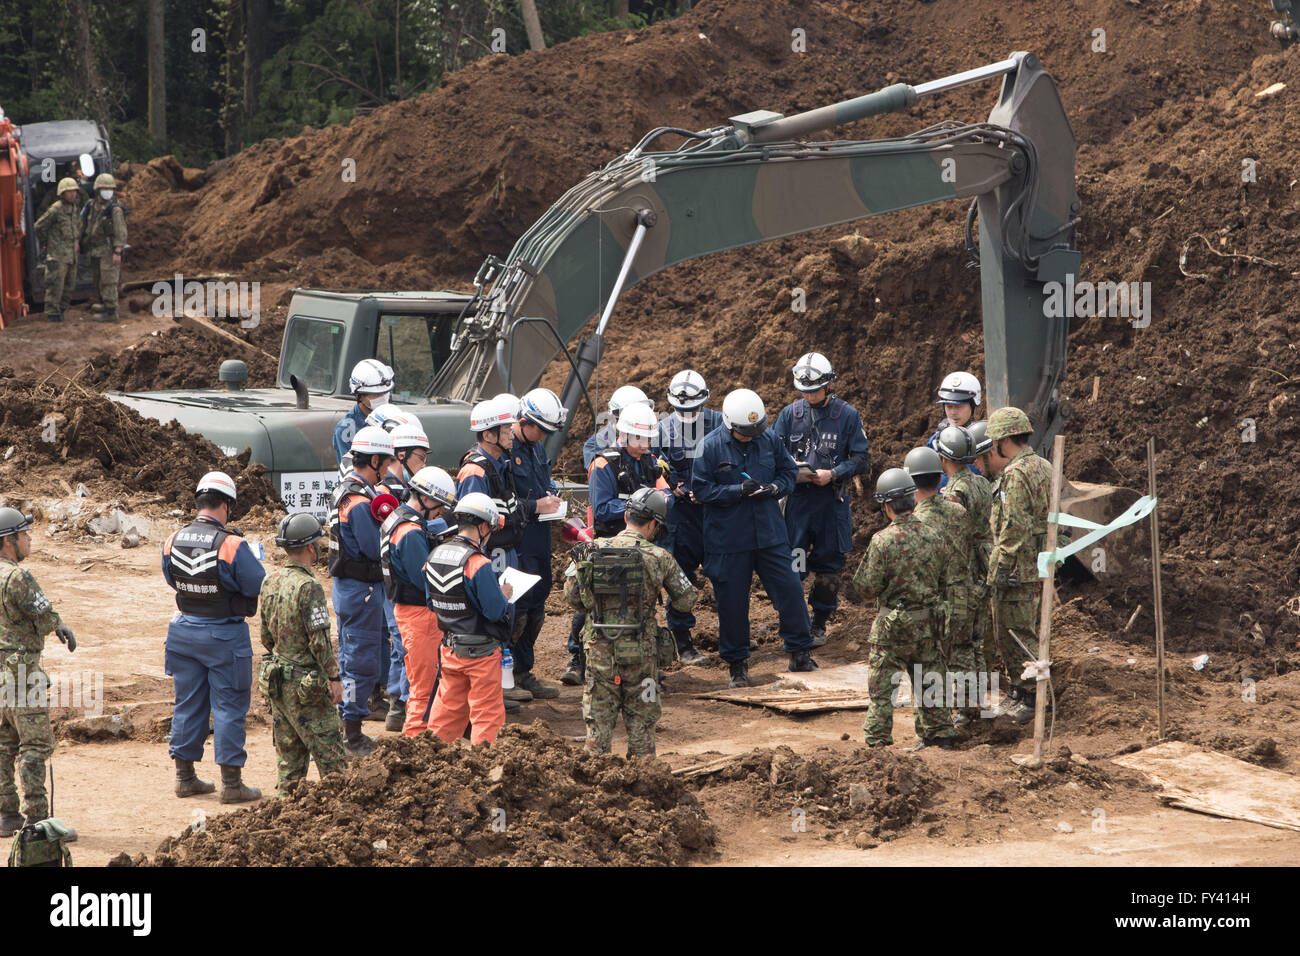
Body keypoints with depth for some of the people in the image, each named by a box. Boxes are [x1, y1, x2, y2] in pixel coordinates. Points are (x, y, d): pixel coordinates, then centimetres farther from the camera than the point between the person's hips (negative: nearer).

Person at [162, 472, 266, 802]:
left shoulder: (173, 540, -3)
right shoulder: (232, 545, -19)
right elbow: (258, 586, -12)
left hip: (184, 630, 5)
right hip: (224, 635, -5)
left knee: (188, 703, 15)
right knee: (228, 707, 2)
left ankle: (185, 777, 21)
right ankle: (231, 783, 4)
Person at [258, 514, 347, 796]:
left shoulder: (270, 582, 5)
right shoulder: (308, 587, -19)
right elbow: (320, 639, -19)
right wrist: (334, 677, -12)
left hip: (276, 678, 8)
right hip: (306, 683, -8)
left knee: (289, 752, 15)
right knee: (330, 752, -1)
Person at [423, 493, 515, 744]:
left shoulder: (434, 556, 1)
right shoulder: (478, 564, -21)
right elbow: (495, 611, -19)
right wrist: (504, 594, 1)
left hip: (449, 647, 7)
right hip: (481, 652, -7)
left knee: (447, 708, 17)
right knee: (487, 713, 5)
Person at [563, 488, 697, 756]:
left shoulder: (591, 550, -3)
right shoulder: (659, 557, -8)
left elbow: (571, 595, 3)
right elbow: (686, 600, -1)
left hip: (599, 646, 1)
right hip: (641, 650, -1)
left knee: (598, 718, 10)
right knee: (641, 720, 10)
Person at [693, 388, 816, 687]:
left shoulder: (770, 441, 1)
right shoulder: (710, 446, -8)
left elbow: (789, 472, 12)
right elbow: (702, 488, -8)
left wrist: (774, 488, -9)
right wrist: (739, 491, -20)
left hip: (770, 532, 3)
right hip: (728, 537, -3)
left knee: (790, 589, 1)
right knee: (731, 601, 4)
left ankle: (799, 653, 16)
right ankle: (737, 664, 17)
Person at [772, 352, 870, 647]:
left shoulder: (847, 415, -1)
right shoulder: (790, 414, 6)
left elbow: (862, 460, 0)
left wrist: (833, 474, -14)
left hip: (832, 501, -1)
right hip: (798, 499, 1)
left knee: (828, 566, 7)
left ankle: (819, 624, 20)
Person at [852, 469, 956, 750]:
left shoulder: (882, 540, -18)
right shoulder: (933, 535, -3)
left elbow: (868, 587, -13)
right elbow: (944, 579, 7)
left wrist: (864, 567, 5)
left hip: (893, 624, -5)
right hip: (928, 621, 5)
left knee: (882, 684, 5)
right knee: (926, 678, 18)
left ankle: (877, 740, 6)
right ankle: (939, 734, 23)